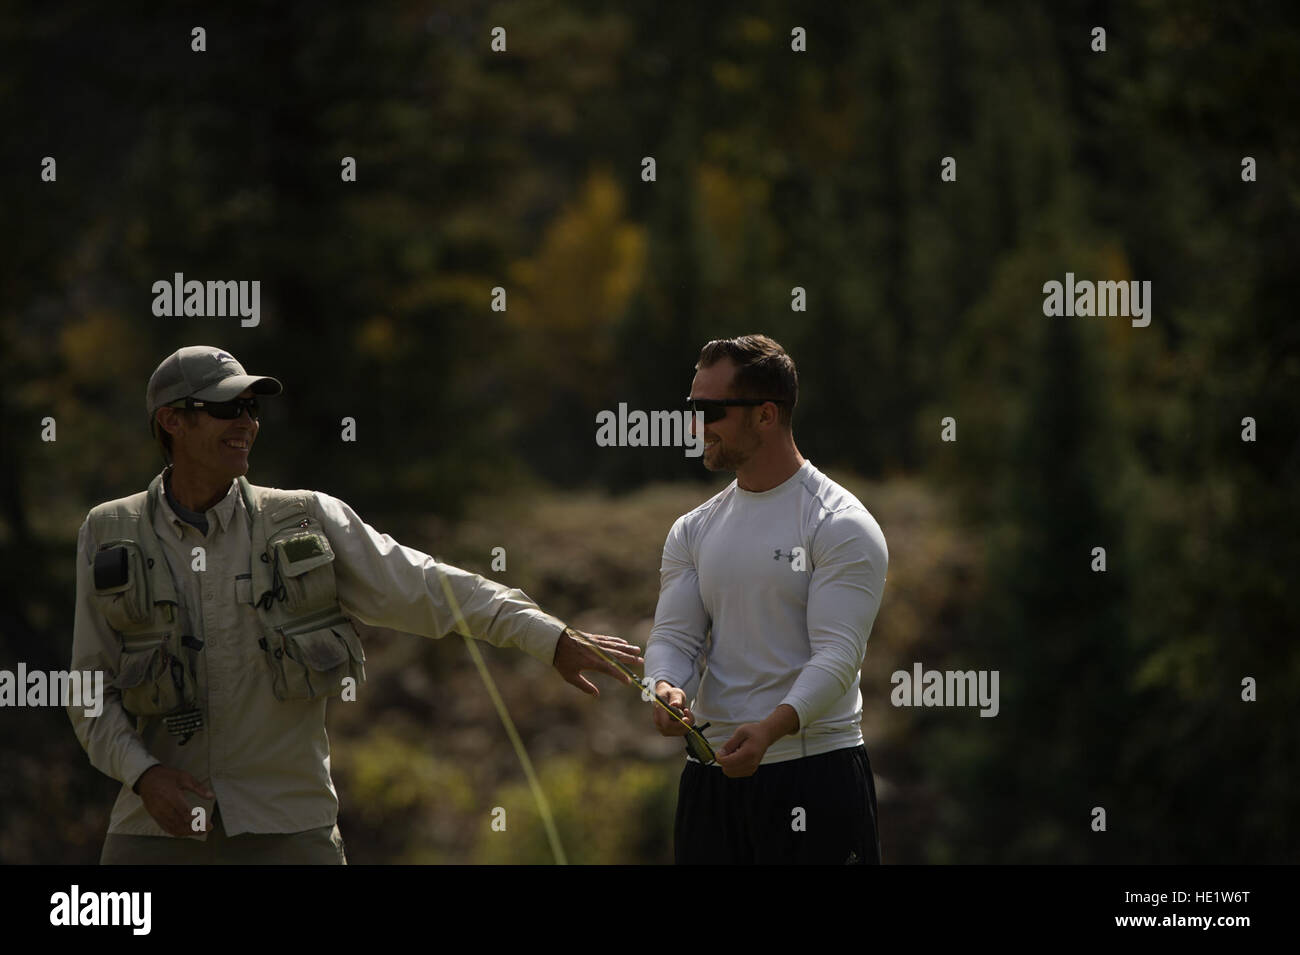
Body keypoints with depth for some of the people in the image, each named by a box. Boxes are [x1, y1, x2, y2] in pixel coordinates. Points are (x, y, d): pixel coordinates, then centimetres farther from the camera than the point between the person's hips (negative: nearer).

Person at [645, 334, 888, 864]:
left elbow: (837, 652, -16)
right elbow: (674, 635, 6)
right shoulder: (693, 531, 13)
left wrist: (772, 726, -33)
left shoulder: (840, 526, -7)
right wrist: (665, 688, -18)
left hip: (816, 767, -6)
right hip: (711, 772, 6)